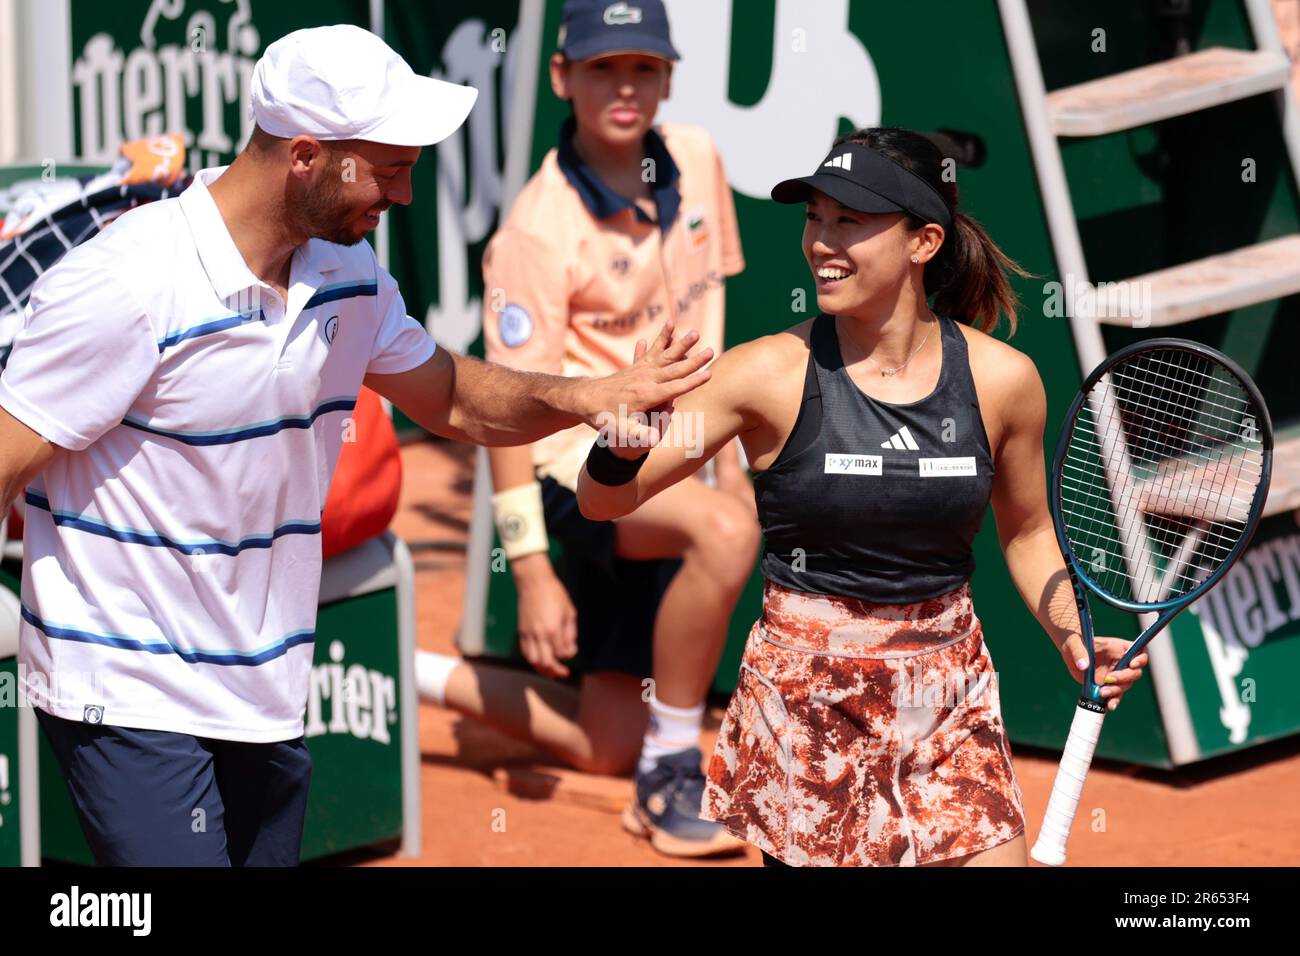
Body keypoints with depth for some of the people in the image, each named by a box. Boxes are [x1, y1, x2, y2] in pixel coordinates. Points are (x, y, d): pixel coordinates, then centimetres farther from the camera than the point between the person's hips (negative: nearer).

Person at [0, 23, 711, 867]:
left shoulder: (350, 275, 5)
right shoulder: (124, 288, -19)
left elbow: (453, 400, 18)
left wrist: (590, 397, 1)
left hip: (267, 694, 7)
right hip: (130, 698, -7)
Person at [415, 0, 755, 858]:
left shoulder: (697, 160, 1)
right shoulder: (538, 230, -19)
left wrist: (726, 451, 15)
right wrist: (532, 568, -23)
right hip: (575, 458, -7)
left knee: (604, 747, 8)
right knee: (724, 532, -38)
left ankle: (404, 675, 25)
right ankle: (671, 777, -22)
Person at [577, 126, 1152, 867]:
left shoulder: (1003, 379, -4)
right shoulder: (772, 374, -10)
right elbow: (603, 501, -9)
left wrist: (1076, 641, -2)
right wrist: (623, 445, -31)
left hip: (951, 701, 2)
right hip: (805, 704, -2)